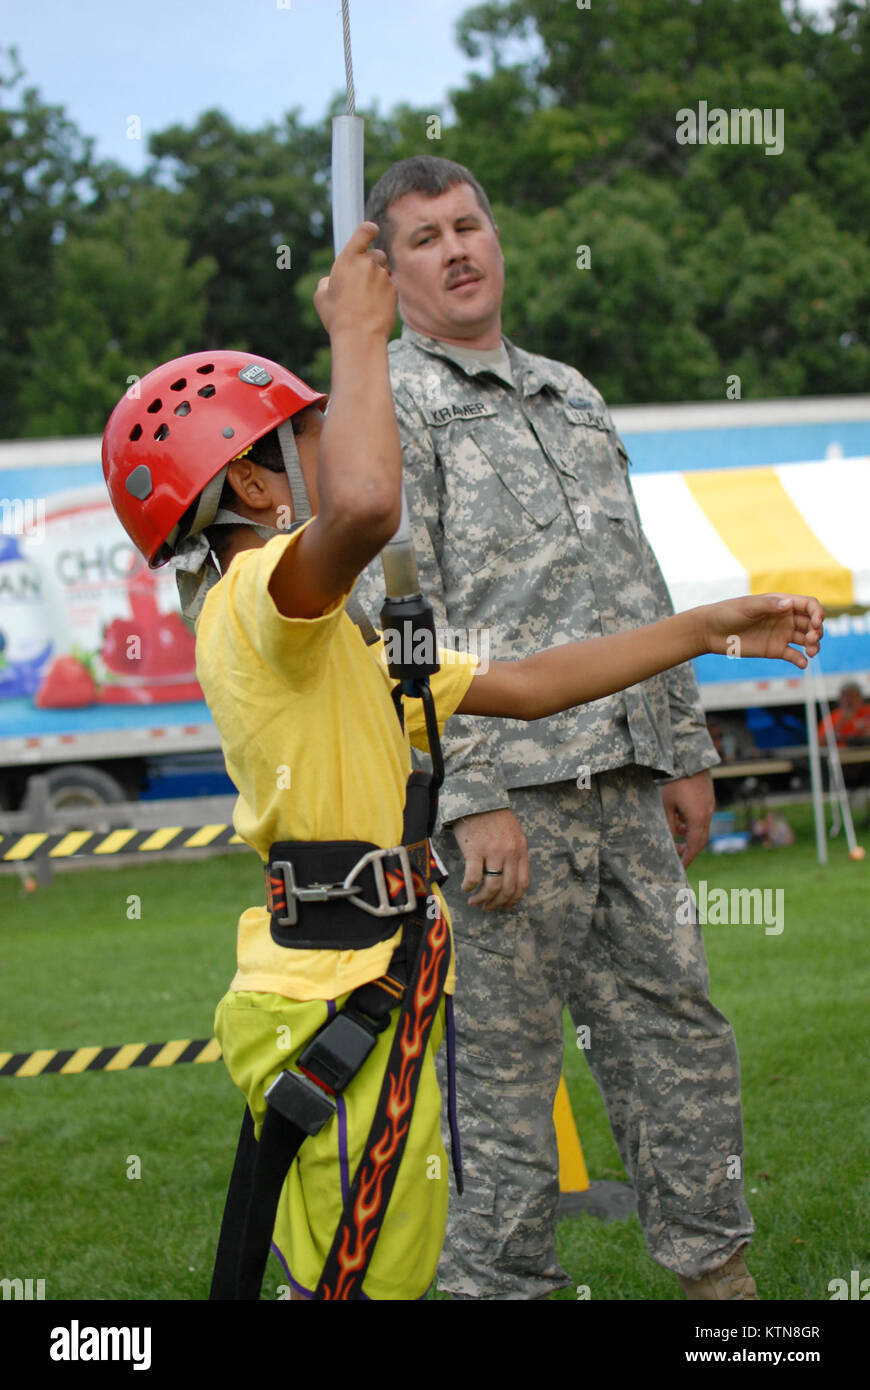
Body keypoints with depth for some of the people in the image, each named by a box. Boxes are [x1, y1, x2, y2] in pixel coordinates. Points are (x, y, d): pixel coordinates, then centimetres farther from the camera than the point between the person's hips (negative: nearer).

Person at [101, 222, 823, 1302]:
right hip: (343, 1015, -10)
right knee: (359, 1281, -6)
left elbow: (526, 686, 24)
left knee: (381, 1276, 16)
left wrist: (708, 629, 23)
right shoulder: (256, 602, -13)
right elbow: (365, 508, -37)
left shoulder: (339, 641, 20)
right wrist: (358, 334, -21)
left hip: (376, 1001, 10)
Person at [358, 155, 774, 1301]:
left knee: (675, 1029, 9)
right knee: (503, 1056, -1)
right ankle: (502, 1283, 8)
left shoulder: (569, 394, 21)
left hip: (622, 785, 7)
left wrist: (683, 753, 18)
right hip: (502, 786, -7)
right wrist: (472, 799, -18)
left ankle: (716, 1272, 17)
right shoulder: (386, 405, -3)